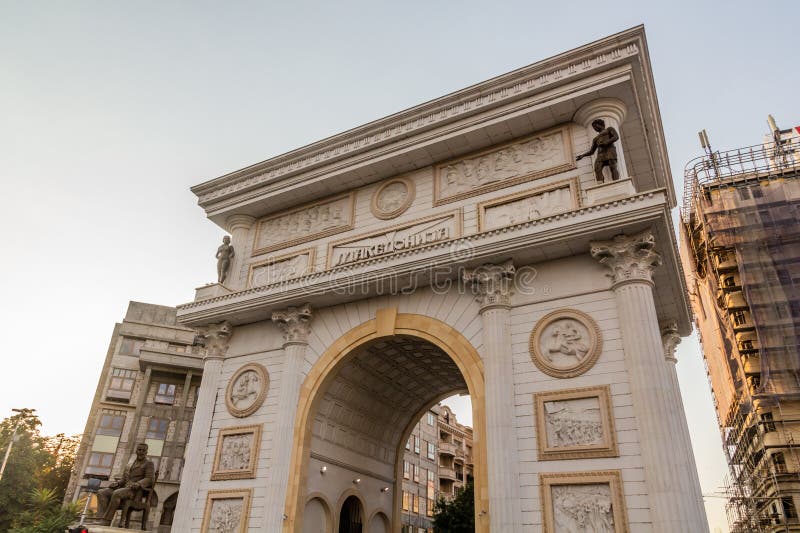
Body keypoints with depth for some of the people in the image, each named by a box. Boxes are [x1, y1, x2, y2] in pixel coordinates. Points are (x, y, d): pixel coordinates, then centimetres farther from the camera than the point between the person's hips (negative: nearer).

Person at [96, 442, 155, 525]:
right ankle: (104, 521, -28)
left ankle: (106, 523, -30)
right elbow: (124, 480, 21)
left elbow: (150, 479, -10)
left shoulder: (149, 463, 4)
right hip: (124, 489, 7)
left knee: (116, 494, -33)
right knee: (101, 493, -14)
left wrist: (138, 484, -27)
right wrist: (117, 483, -1)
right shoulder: (131, 463, 24)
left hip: (135, 492, -7)